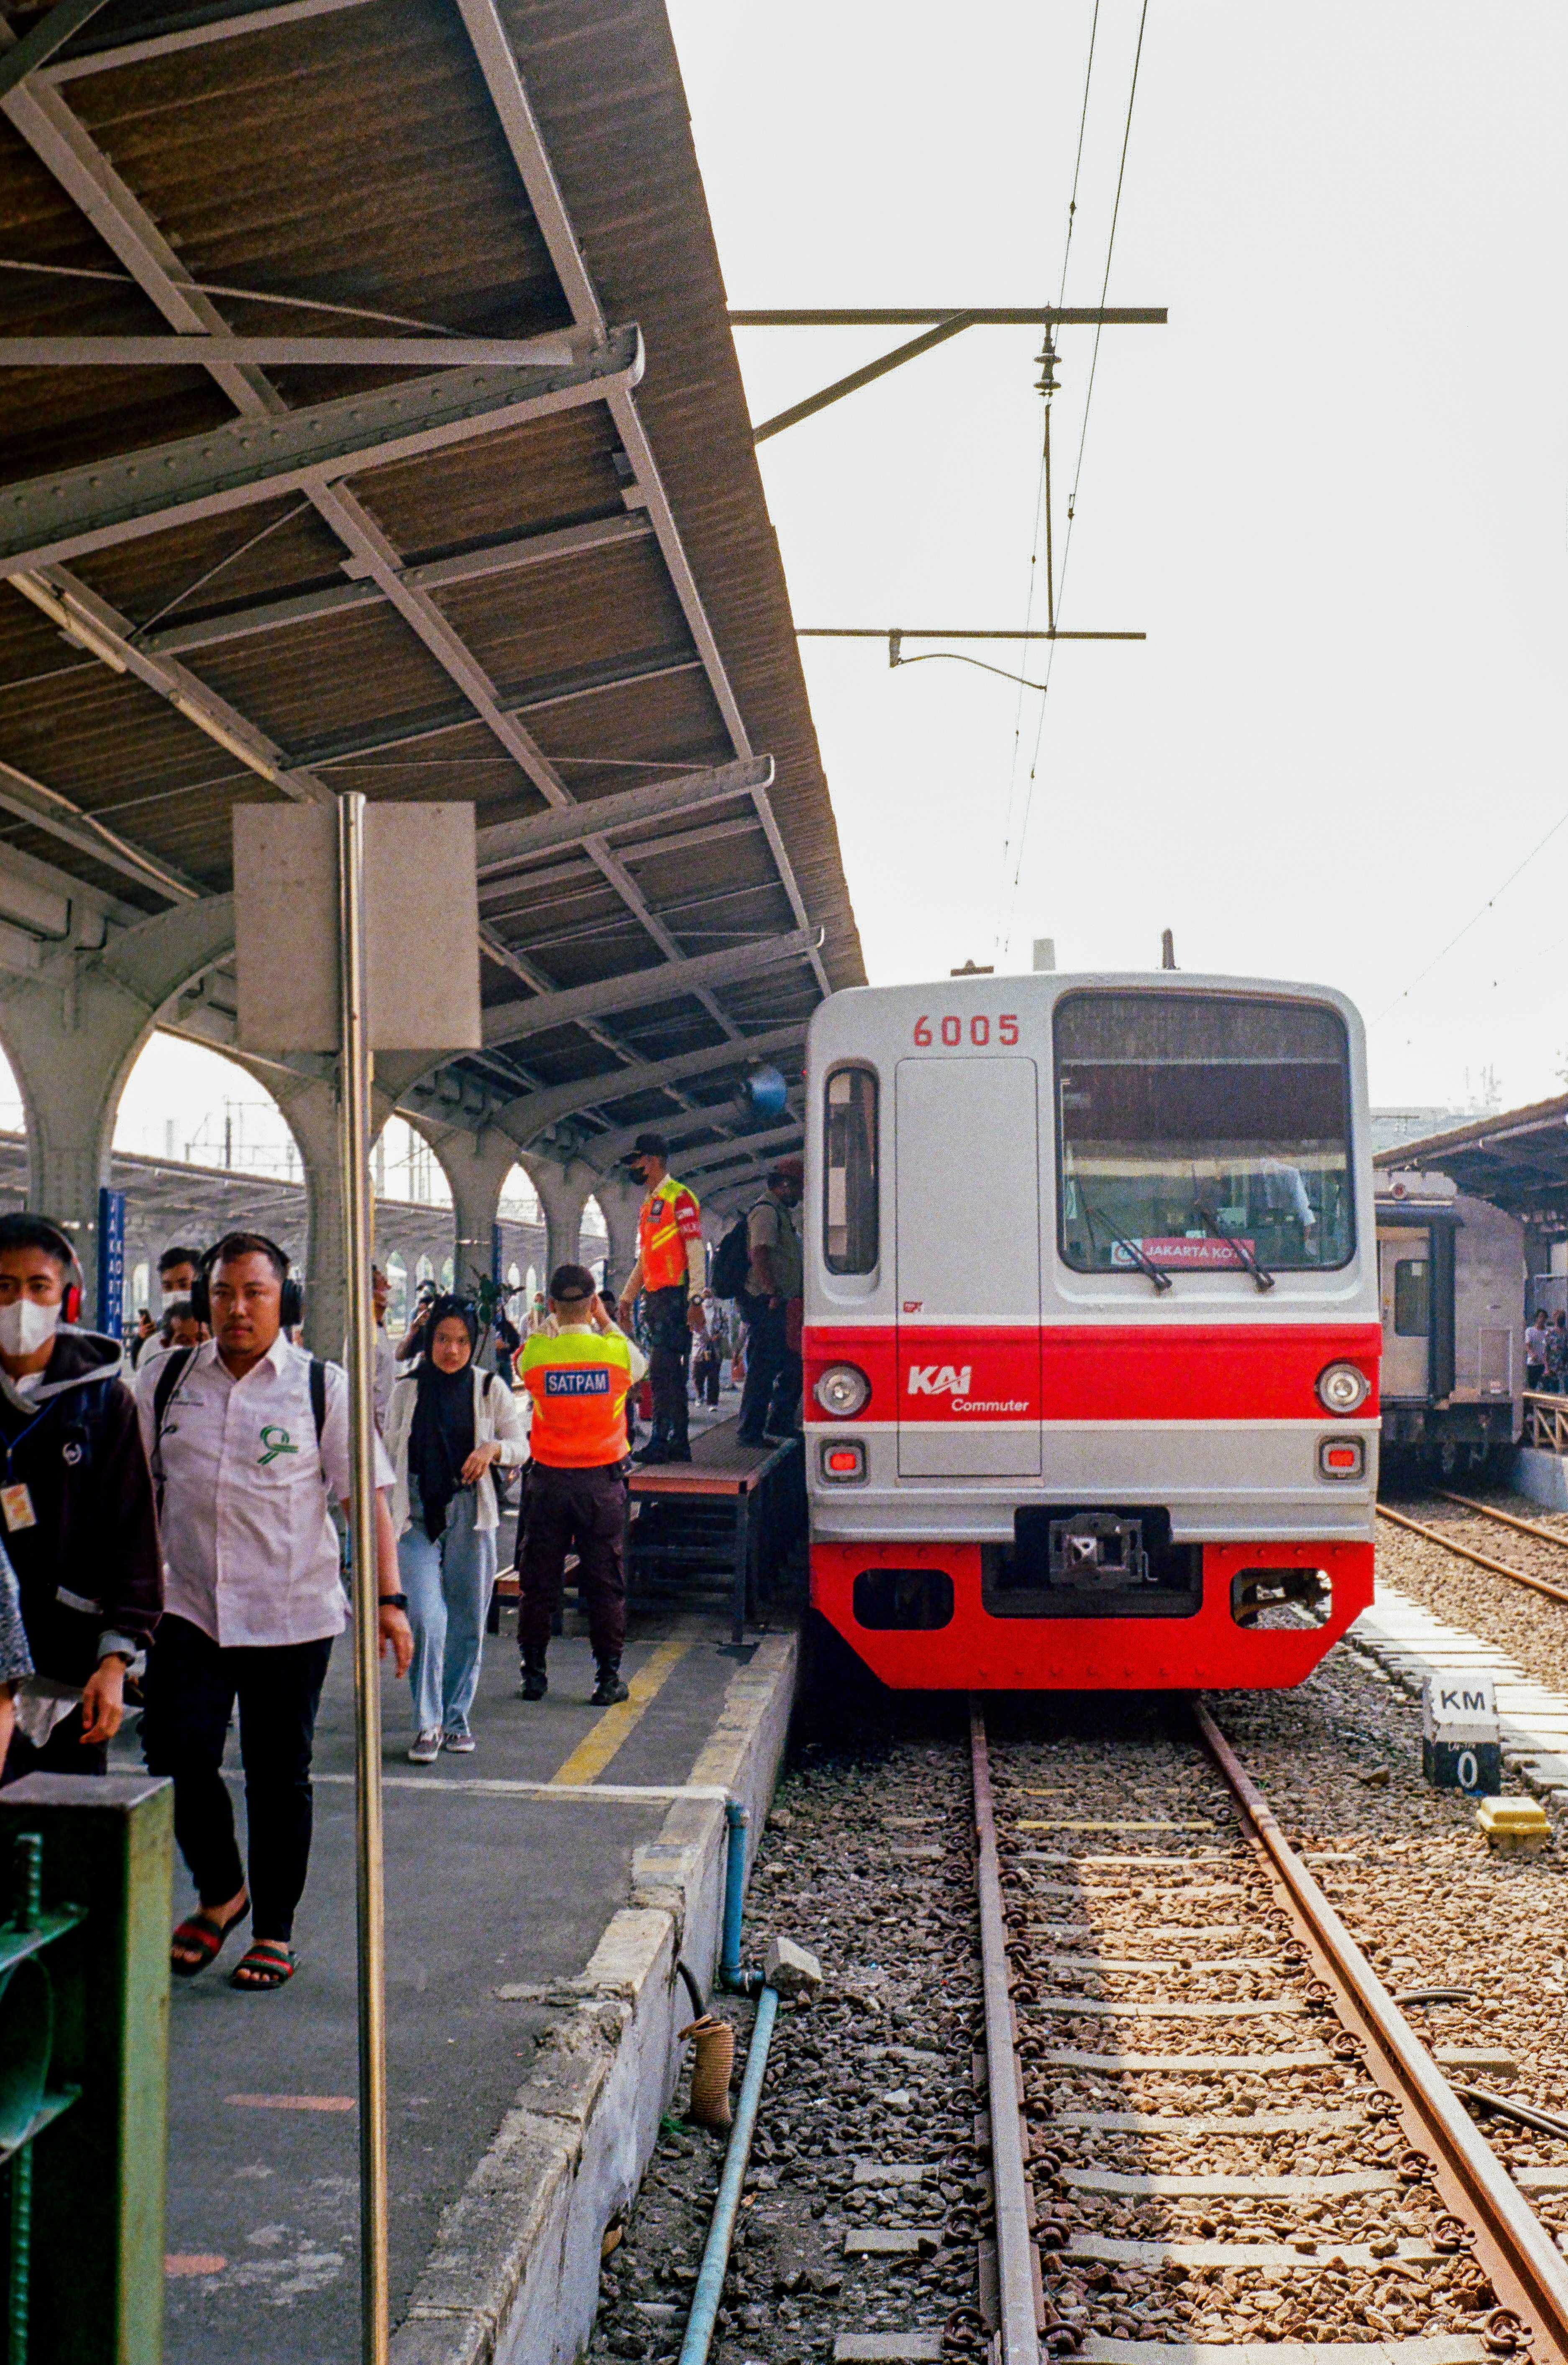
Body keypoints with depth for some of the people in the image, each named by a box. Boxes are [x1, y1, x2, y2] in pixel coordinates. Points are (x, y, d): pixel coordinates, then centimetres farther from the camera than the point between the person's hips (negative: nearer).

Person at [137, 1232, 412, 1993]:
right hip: (187, 1607, 2)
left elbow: (368, 1494, -1)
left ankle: (275, 1930, 23)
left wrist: (389, 1598, -7)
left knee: (279, 1777, 6)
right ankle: (220, 1893, 20)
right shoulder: (165, 1377, 7)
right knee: (177, 1754, -7)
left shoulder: (323, 1386, 0)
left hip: (292, 1614, -2)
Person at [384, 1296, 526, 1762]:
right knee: (426, 1619, -11)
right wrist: (381, 1515, 11)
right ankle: (427, 1724, 0)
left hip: (470, 1511, 0)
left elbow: (521, 1447, 7)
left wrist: (494, 1449, -15)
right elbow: (390, 1453, 13)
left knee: (467, 1621, 6)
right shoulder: (407, 1390, 5)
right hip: (417, 1513, 0)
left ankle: (456, 1718, 22)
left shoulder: (491, 1388, 2)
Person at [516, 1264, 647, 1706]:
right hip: (603, 1479, 0)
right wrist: (607, 1322, 17)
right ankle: (608, 1678, 7)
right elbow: (642, 1366, 14)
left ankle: (534, 1672, 16)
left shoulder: (535, 1352, -9)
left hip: (549, 1480, 0)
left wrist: (552, 1323, 16)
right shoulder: (617, 1351, -9)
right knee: (605, 1582, 6)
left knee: (539, 1580, 10)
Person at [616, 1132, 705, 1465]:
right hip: (654, 1297, 9)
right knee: (670, 1372, 9)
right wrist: (627, 1298, 24)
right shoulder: (648, 1206, 21)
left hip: (674, 1296, -9)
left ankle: (661, 1443, -15)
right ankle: (679, 1443, 12)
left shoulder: (679, 1198, -7)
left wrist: (695, 1299, -20)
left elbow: (696, 1251, -13)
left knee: (663, 1368, -13)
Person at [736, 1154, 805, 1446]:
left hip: (780, 1304, 11)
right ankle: (751, 1431, -3)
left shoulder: (781, 1213, 22)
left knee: (792, 1365, 13)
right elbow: (759, 1253, -21)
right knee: (764, 1367, -8)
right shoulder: (767, 1210, -10)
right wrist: (773, 1293, -26)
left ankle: (780, 1426, 21)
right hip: (767, 1302, -11)